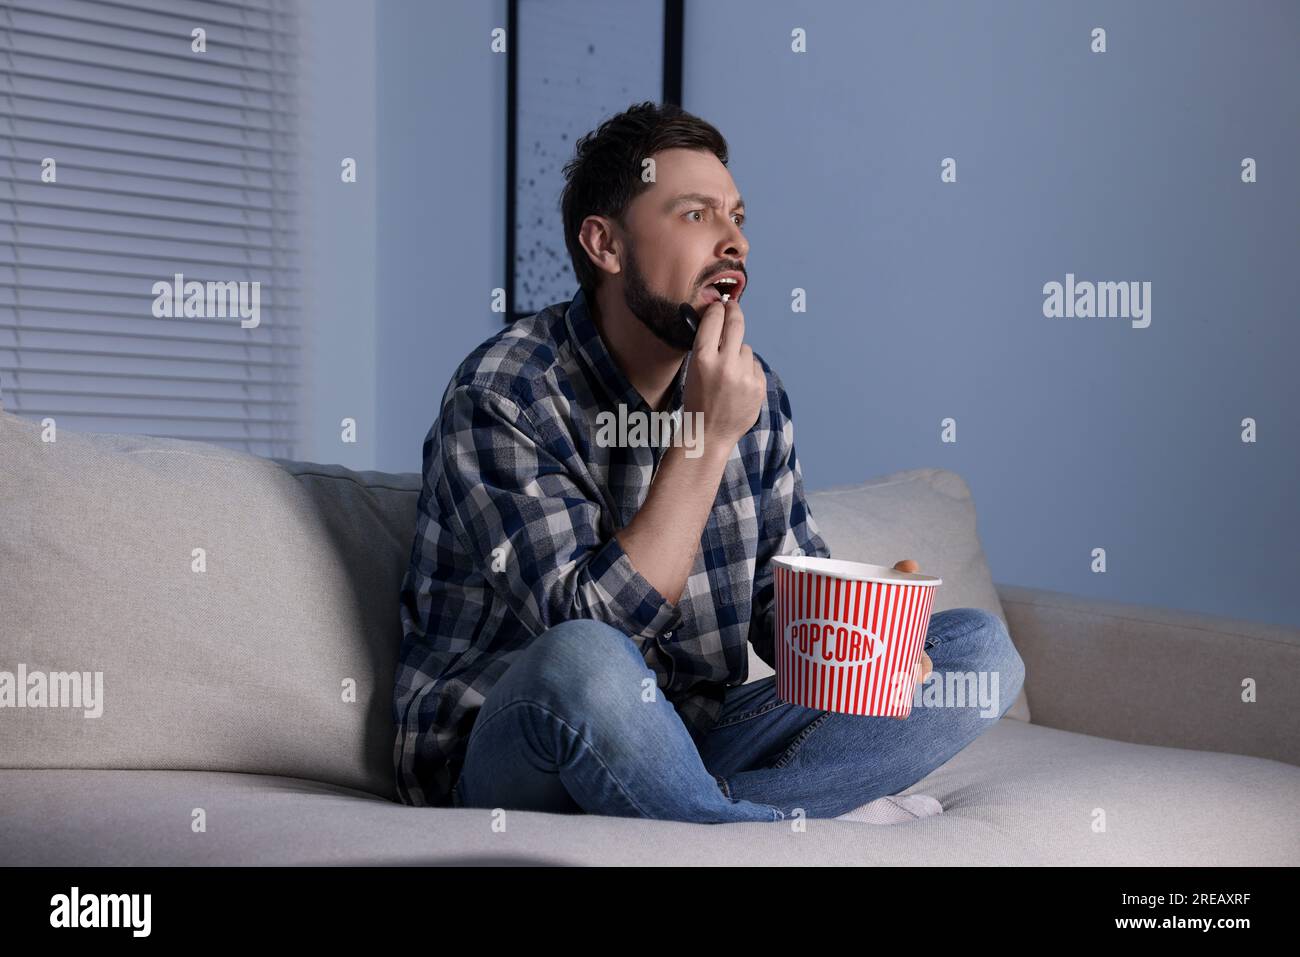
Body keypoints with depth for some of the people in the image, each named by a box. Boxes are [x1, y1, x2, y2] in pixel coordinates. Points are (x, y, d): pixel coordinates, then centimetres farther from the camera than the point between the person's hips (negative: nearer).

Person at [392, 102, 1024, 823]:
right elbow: (590, 631, -24)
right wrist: (706, 437, -25)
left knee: (979, 646, -5)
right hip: (503, 757, -6)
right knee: (581, 661, -41)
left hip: (695, 742, 7)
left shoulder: (751, 390, 3)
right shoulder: (502, 394, -16)